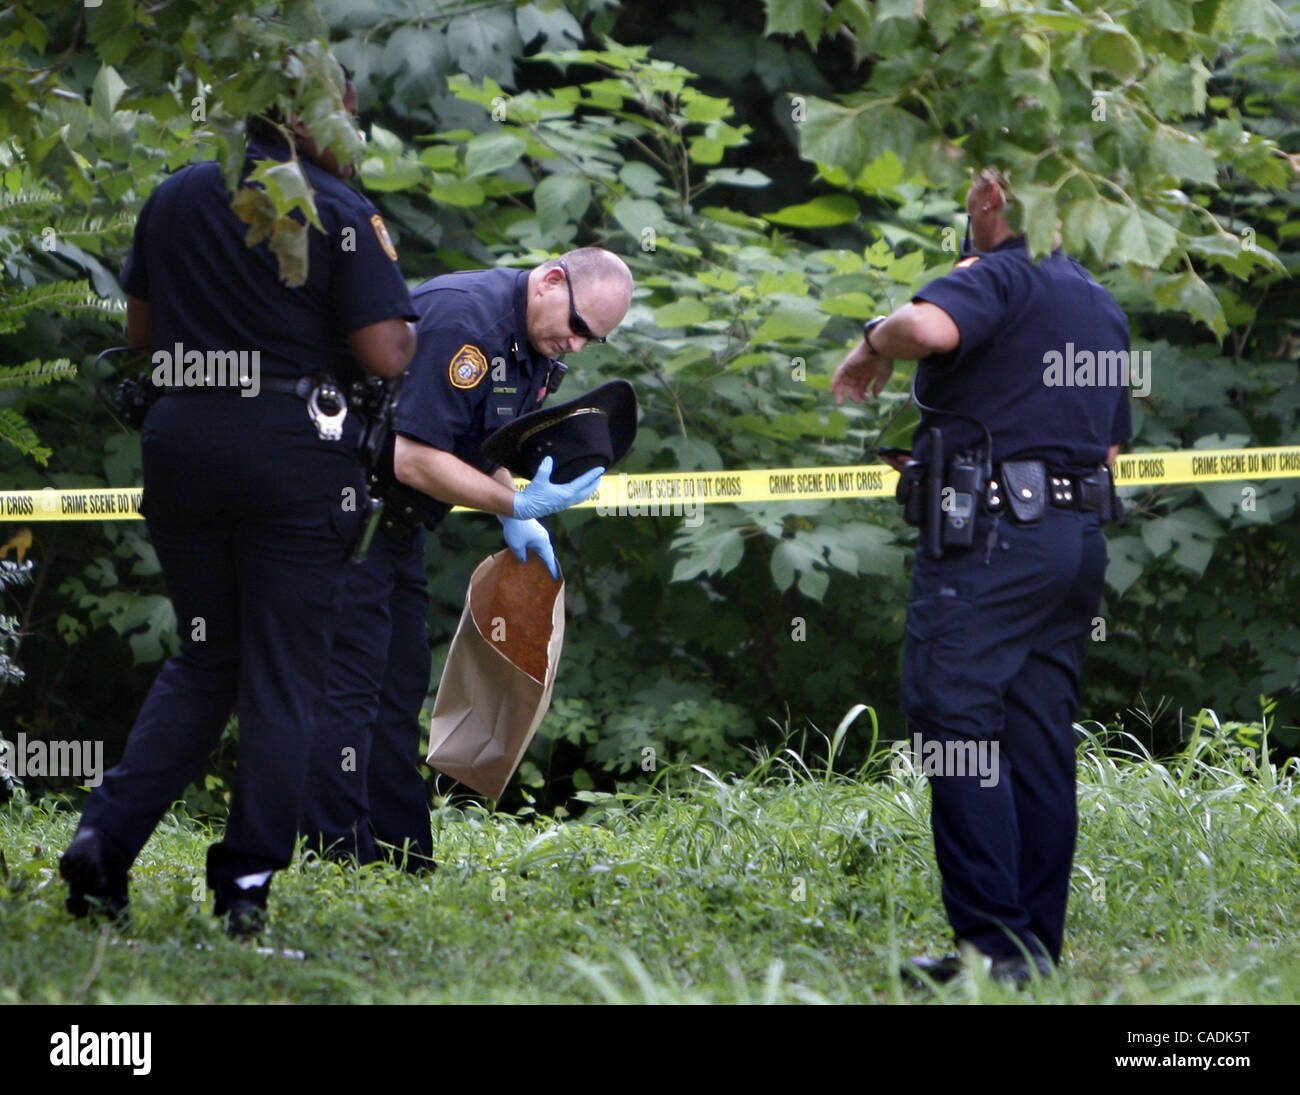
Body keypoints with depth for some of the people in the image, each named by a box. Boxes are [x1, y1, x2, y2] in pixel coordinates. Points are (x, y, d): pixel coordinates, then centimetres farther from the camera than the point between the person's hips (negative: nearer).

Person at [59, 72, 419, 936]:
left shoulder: (174, 198, 9)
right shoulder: (339, 213, -8)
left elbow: (140, 332, 15)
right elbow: (385, 355, -12)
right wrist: (414, 330, 8)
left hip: (180, 438, 5)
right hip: (293, 446, -5)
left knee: (203, 660, 17)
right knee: (283, 674, 5)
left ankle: (107, 839, 2)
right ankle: (247, 881, 3)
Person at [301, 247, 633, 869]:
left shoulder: (535, 347, 7)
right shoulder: (464, 318, -25)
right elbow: (413, 457, -28)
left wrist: (514, 521, 5)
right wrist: (517, 507, -28)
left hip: (398, 526, 10)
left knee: (400, 689, 10)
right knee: (349, 684, -12)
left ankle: (405, 860, 13)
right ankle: (340, 858, -13)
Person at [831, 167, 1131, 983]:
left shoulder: (1001, 277, -7)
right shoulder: (1103, 306, 20)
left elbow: (928, 326, -29)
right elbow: (1112, 448, 24)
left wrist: (875, 343, -10)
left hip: (993, 530, -9)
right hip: (1081, 533, 9)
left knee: (954, 716, -11)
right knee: (1041, 740, 10)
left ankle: (994, 938, -18)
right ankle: (1040, 943, 10)